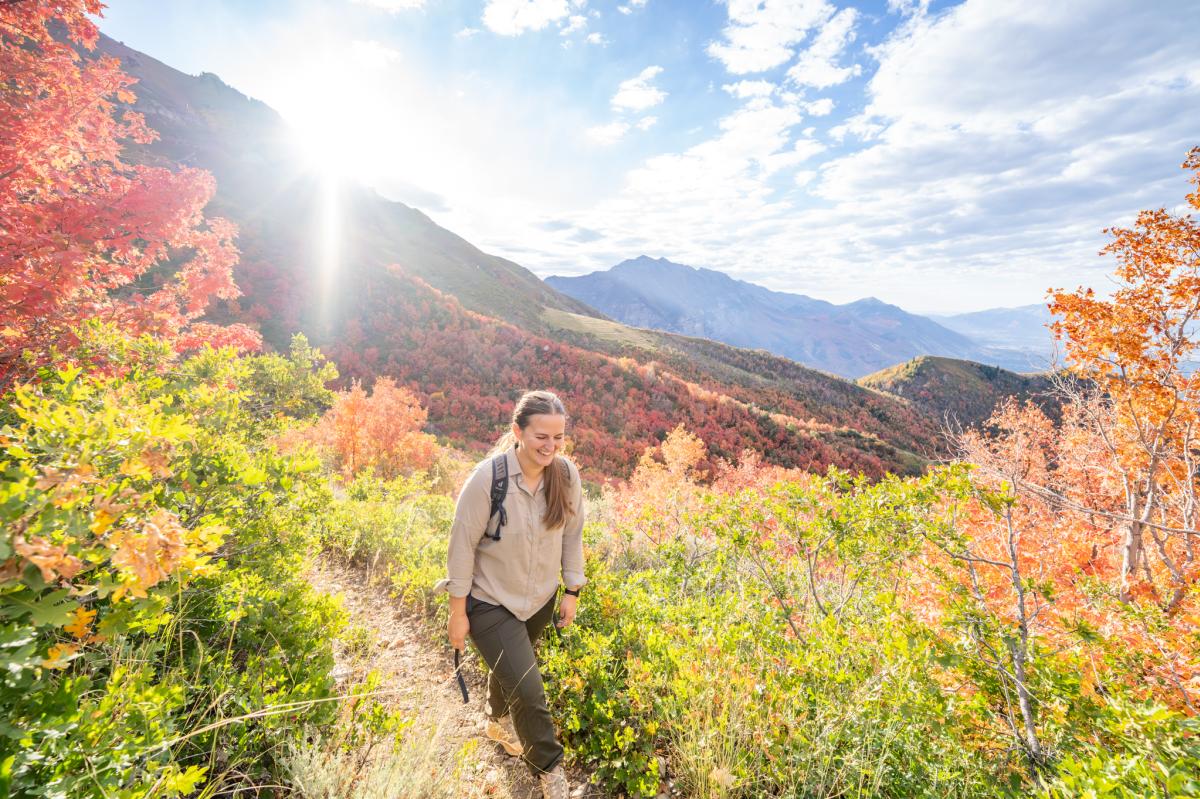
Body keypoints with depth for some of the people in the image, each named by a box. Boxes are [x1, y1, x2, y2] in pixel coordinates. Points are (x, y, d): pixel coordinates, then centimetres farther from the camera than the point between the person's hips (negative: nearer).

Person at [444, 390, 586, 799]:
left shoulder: (566, 475, -15)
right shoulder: (488, 478, -28)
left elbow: (572, 534, -1)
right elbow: (462, 545, -18)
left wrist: (572, 591, 3)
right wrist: (458, 612, -11)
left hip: (540, 598, 5)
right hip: (491, 602, -4)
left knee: (512, 668, 28)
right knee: (529, 692, -4)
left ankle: (497, 721, 61)